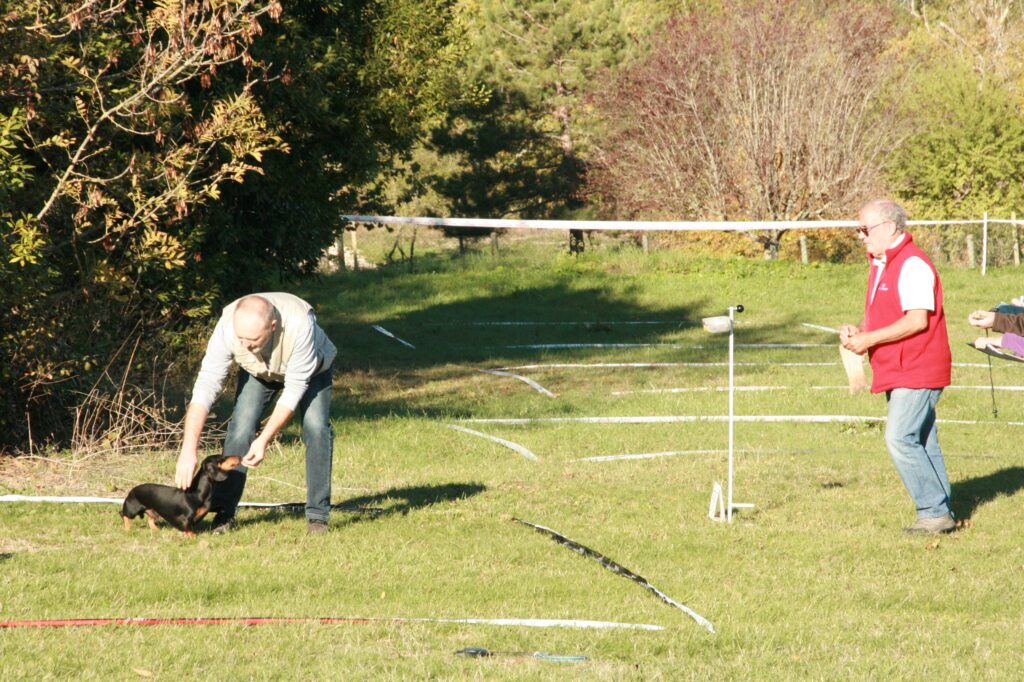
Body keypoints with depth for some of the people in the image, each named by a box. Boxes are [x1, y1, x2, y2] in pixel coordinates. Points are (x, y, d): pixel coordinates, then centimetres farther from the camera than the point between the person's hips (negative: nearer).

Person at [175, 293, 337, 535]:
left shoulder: (299, 324, -44)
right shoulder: (228, 327, -37)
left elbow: (295, 388, -34)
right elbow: (205, 387, -36)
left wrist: (264, 440, -39)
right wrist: (188, 450, -44)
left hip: (310, 369, -2)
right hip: (258, 371, 2)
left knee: (316, 426, -20)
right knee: (240, 427, -15)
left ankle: (317, 515, -11)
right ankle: (224, 512, -6)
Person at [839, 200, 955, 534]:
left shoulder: (912, 265, -15)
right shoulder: (881, 265, 17)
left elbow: (917, 319, -23)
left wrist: (869, 339, -19)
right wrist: (858, 330, 6)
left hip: (917, 372, -10)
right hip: (899, 372, 10)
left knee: (900, 438, -16)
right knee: (922, 442, 10)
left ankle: (935, 512, -12)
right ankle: (939, 513, 13)